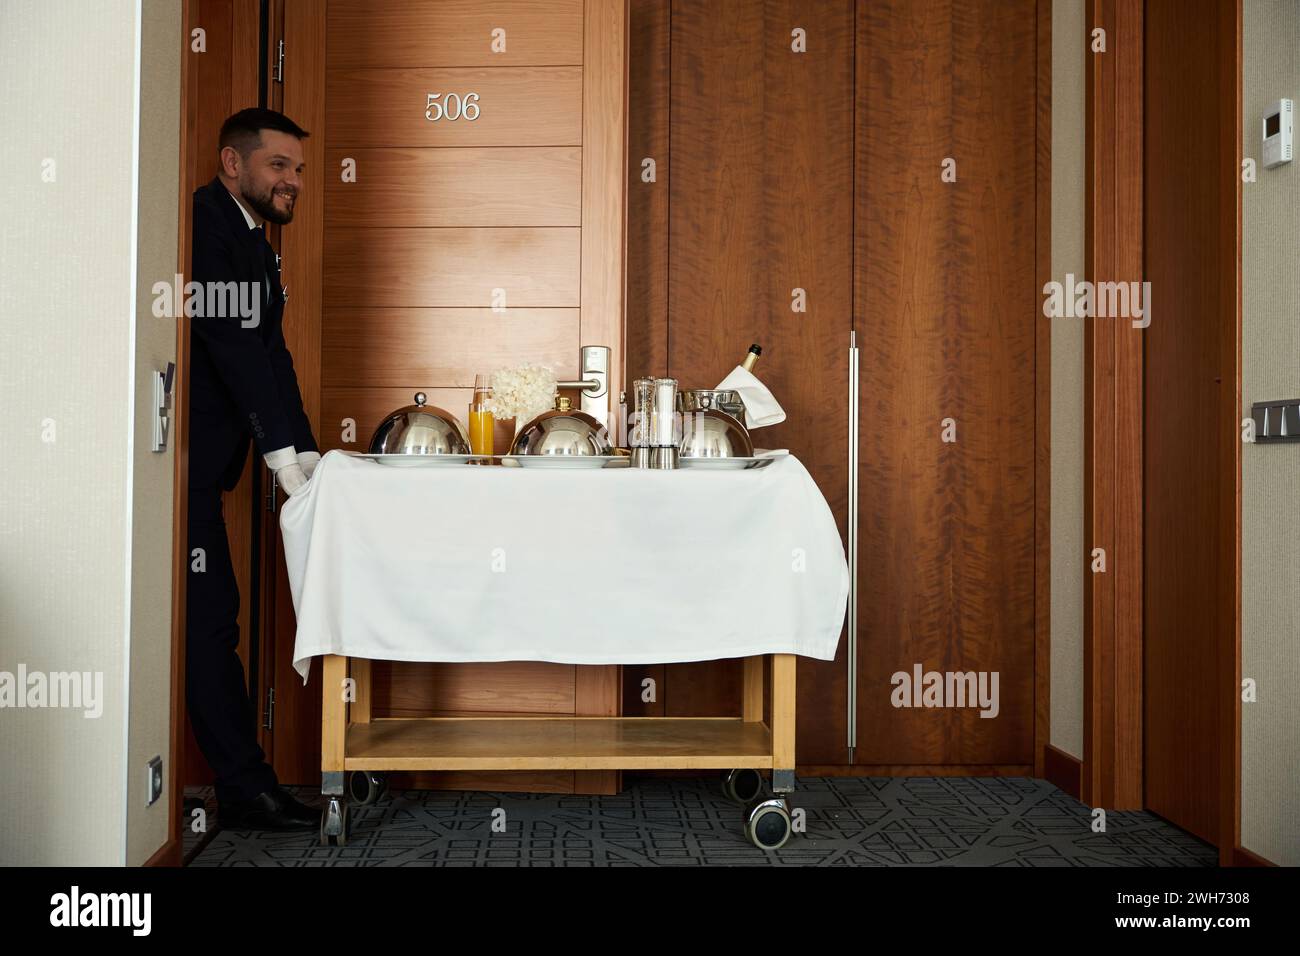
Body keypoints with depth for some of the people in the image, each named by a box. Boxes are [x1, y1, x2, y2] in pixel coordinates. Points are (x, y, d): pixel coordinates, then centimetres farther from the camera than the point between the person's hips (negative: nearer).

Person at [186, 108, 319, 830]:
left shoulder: (255, 244, 19)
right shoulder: (204, 224, -11)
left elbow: (270, 354, 14)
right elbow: (232, 345, -20)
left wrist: (304, 451, 3)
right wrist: (283, 452, -21)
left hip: (202, 464, 9)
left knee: (207, 617, 10)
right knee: (209, 615, -6)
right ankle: (246, 790, 0)